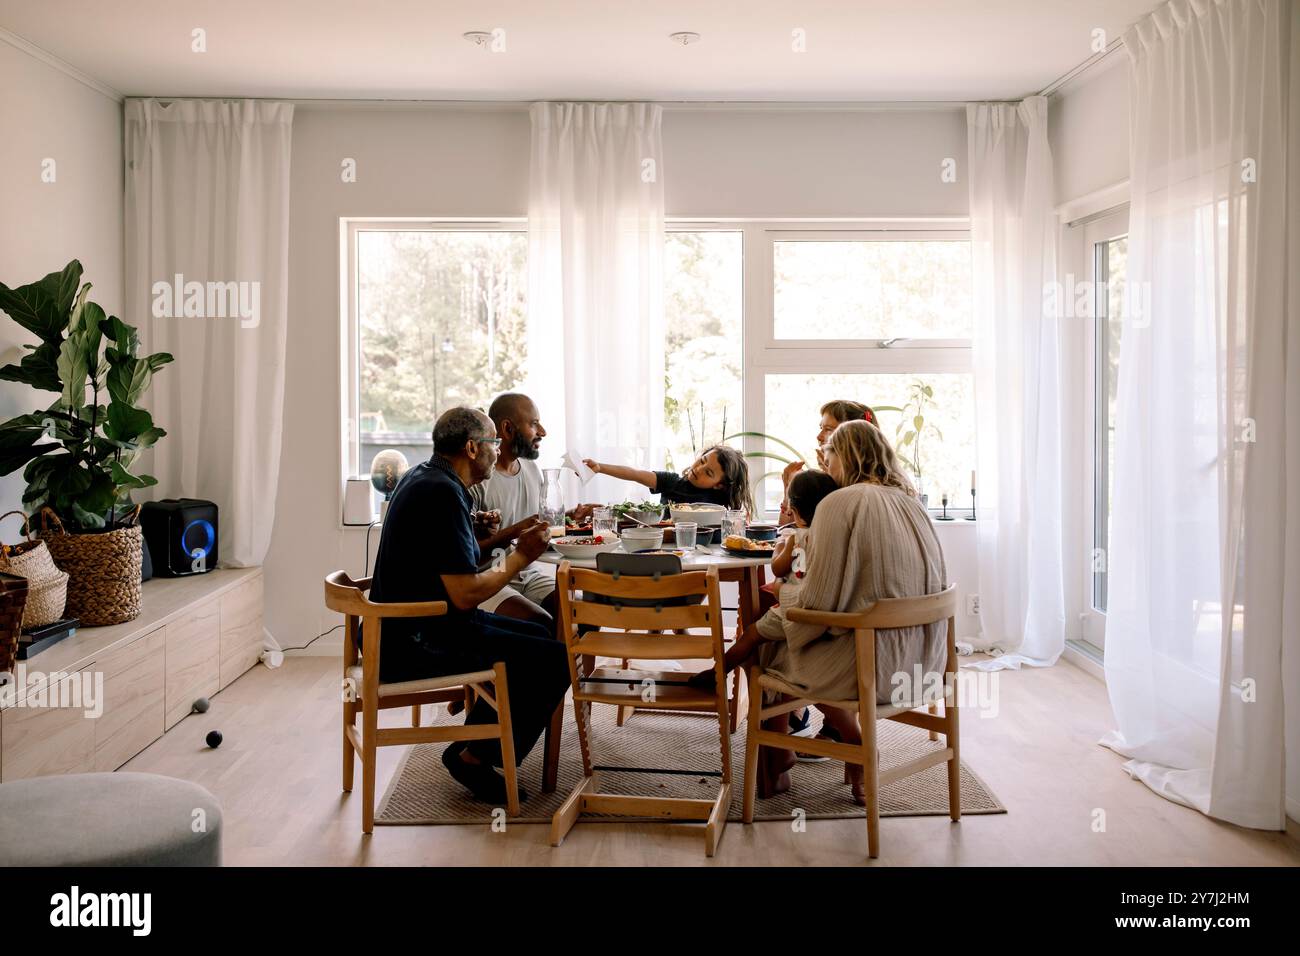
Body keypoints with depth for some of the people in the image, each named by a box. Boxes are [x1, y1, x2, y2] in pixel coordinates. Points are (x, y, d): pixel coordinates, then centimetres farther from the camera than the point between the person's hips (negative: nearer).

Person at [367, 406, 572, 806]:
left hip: (410, 626, 11)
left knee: (537, 636, 20)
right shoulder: (443, 493, -21)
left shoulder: (424, 475, 11)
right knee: (554, 660, -14)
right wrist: (520, 557, -12)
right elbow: (466, 595, -24)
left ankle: (471, 744, 21)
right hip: (418, 644, -11)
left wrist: (511, 536, 11)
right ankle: (476, 757, 1)